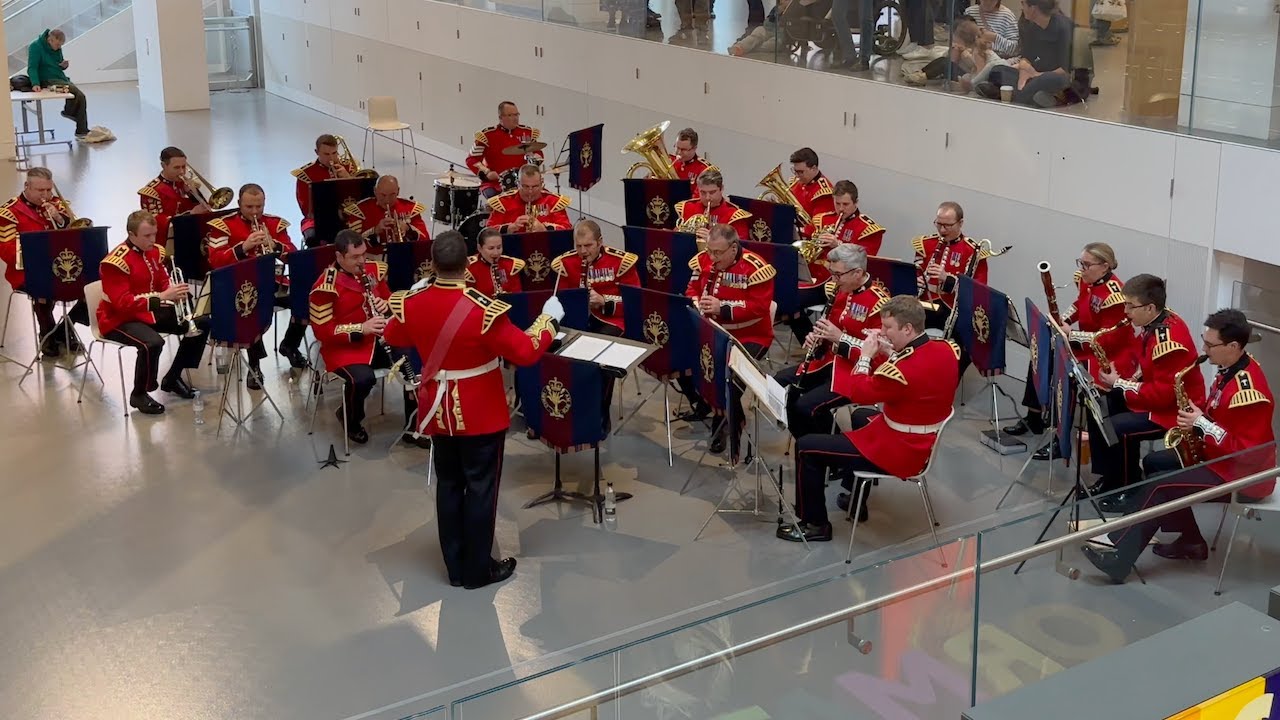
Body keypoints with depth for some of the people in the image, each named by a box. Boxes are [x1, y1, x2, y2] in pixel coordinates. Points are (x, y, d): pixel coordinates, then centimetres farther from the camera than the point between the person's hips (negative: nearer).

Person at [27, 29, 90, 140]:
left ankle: (82, 132, -9)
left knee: (81, 97, -10)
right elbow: (32, 68, -17)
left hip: (61, 78, 8)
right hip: (48, 81, -8)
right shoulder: (36, 46, -11)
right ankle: (68, 111, 5)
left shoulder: (57, 48, 11)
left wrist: (64, 65, -3)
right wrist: (35, 84, -33)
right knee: (75, 91, -26)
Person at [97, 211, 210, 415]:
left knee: (200, 324, 1)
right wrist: (162, 297, -35)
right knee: (153, 343, -37)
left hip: (151, 311, 9)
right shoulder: (116, 261, -23)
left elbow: (163, 283, 15)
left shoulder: (154, 252, 3)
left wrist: (176, 292, -10)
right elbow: (122, 303, -29)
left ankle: (172, 378, 14)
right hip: (121, 318, -9)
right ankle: (139, 395, -12)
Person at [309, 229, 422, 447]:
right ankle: (351, 420, 1)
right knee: (363, 379, -34)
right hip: (344, 347, -6)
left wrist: (387, 304, -9)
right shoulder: (326, 286, -16)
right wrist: (361, 329, -27)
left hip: (380, 340, 6)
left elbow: (389, 298, 17)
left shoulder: (374, 270, 3)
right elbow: (322, 330, -16)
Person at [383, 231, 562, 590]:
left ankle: (455, 567, 25)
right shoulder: (484, 309, -25)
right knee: (481, 488, 7)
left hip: (438, 410, 5)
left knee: (448, 485, 16)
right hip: (482, 412, -5)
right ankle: (478, 570, 16)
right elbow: (526, 351, -20)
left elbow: (393, 337, 13)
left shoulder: (412, 304, -8)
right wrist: (550, 319, -5)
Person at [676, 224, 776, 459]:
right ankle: (703, 404, 13)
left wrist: (723, 309, -30)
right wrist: (697, 304, -12)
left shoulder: (754, 267, -20)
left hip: (749, 336, -6)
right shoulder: (704, 261, -1)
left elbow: (760, 307, -23)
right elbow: (692, 291, 11)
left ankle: (727, 423, -8)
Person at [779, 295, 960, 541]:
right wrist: (888, 354, -1)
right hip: (926, 443, 10)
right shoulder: (946, 349, -6)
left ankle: (815, 524, 11)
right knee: (860, 418, 39)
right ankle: (857, 500, 44)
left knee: (806, 448, -3)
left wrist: (866, 356, -7)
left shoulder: (908, 369, -32)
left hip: (899, 453, -10)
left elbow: (858, 393, -19)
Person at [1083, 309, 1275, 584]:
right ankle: (1191, 541, 13)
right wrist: (1198, 412, -2)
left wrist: (1201, 425, -25)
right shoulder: (1232, 369, 2)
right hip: (1218, 456, 11)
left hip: (1242, 474, -11)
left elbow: (1248, 451, -29)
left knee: (1158, 486, -17)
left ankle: (1120, 557, -13)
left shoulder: (1247, 391, -29)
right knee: (1154, 463, 11)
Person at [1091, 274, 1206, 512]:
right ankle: (1109, 478, 16)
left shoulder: (1169, 340, -29)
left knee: (1117, 428, -23)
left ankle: (1128, 491, -3)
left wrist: (1119, 384, -20)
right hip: (1152, 395, 10)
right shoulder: (1152, 322, -1)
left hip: (1175, 410, -10)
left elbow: (1163, 395, -29)